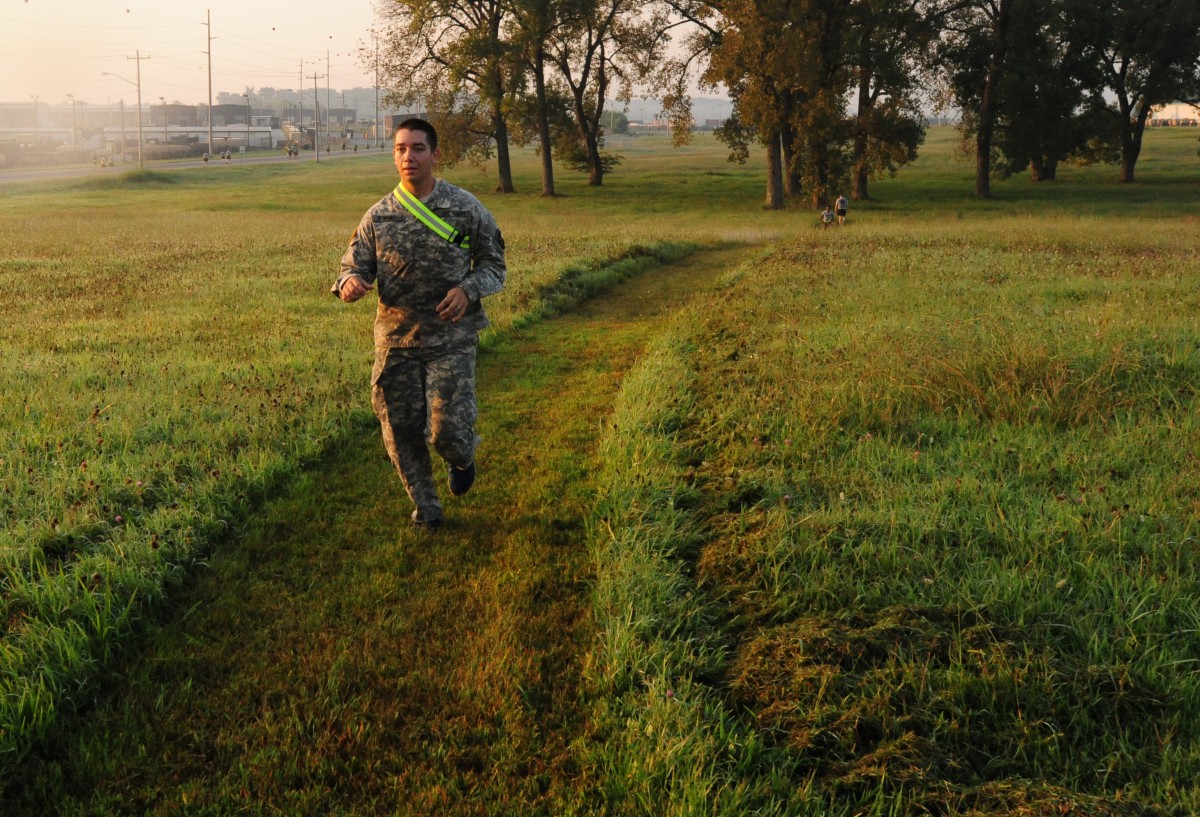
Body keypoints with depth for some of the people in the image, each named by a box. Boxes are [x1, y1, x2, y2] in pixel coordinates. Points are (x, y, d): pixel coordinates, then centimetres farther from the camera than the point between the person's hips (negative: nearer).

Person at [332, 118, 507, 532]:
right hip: (395, 341, 3)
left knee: (447, 430, -9)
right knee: (401, 431, 7)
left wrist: (468, 289, -18)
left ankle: (463, 458, 30)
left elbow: (494, 266, 4)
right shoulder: (378, 216, 1)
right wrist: (349, 282, -20)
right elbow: (355, 264, 6)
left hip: (450, 341, -2)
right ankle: (426, 508, 30)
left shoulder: (467, 210, -4)